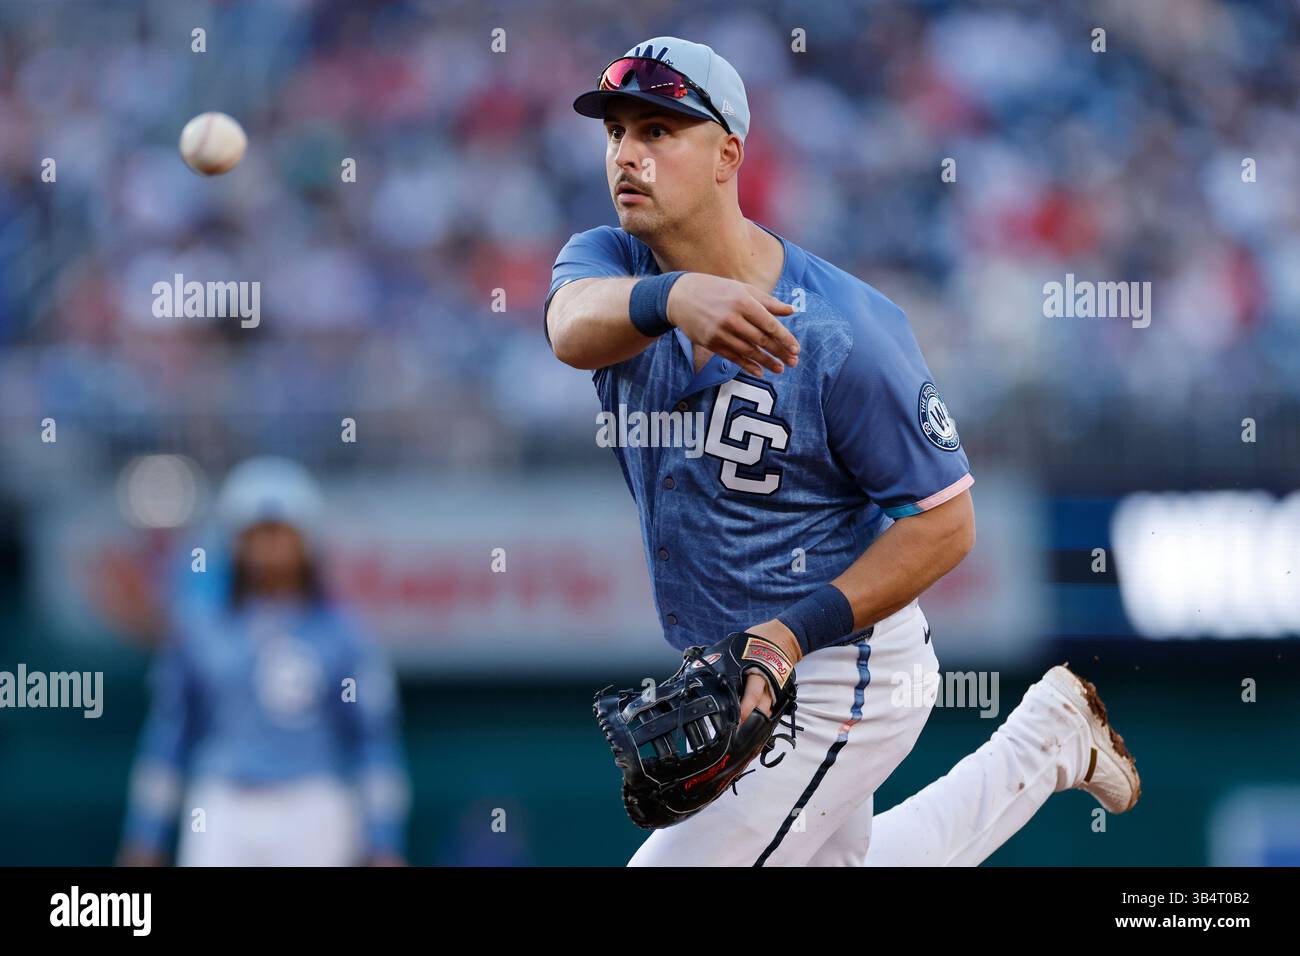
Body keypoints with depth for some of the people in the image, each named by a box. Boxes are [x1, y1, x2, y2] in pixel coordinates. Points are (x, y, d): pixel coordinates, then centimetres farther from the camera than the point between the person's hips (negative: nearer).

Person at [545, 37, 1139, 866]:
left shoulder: (845, 330, -23)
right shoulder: (606, 262, -8)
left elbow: (945, 522, -17)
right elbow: (574, 325, -33)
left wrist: (798, 632, -28)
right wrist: (670, 297, -56)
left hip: (838, 681, -7)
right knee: (839, 857, 25)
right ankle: (1045, 739, 41)